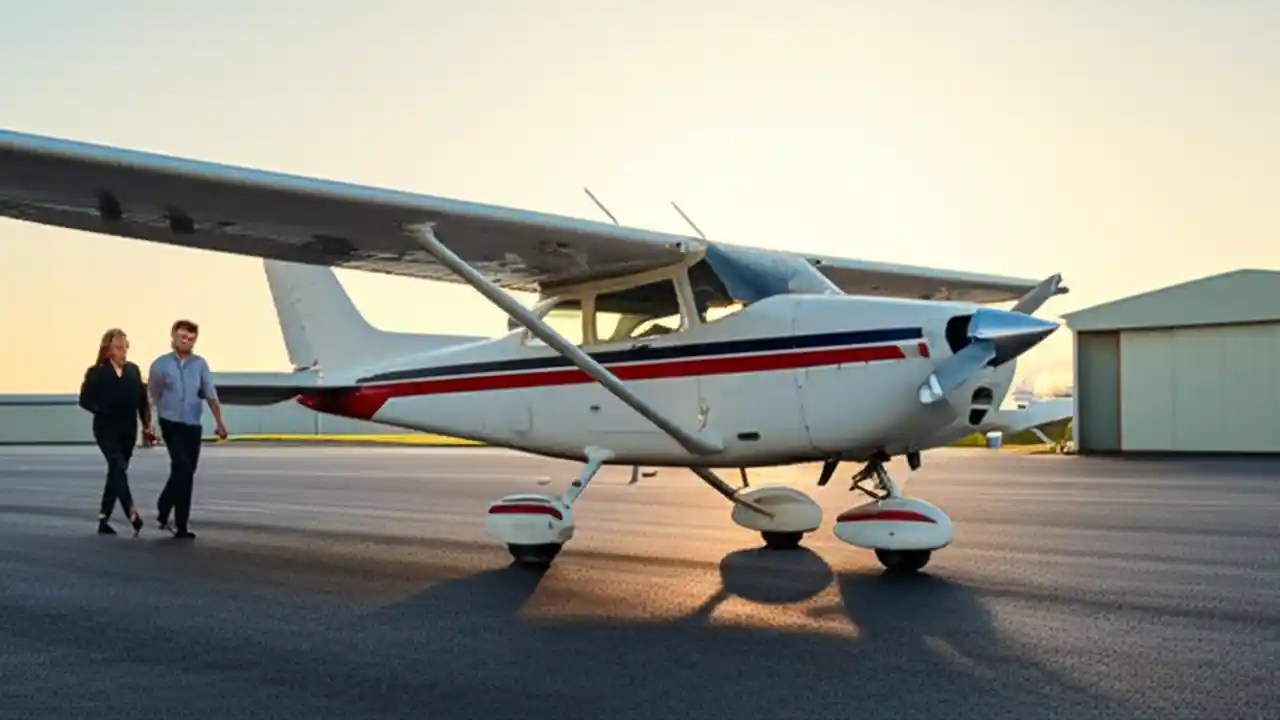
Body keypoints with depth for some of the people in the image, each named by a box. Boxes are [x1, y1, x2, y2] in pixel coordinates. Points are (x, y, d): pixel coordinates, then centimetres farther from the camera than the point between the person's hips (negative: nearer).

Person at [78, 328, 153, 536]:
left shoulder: (134, 370, 7)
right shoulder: (96, 372, -3)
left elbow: (142, 400, 8)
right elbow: (85, 399, -1)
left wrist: (147, 425, 5)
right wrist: (102, 411, -15)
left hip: (128, 430, 4)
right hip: (106, 429, -4)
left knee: (116, 472, 9)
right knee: (119, 468, -18)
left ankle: (103, 518, 19)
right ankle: (132, 514, -26)